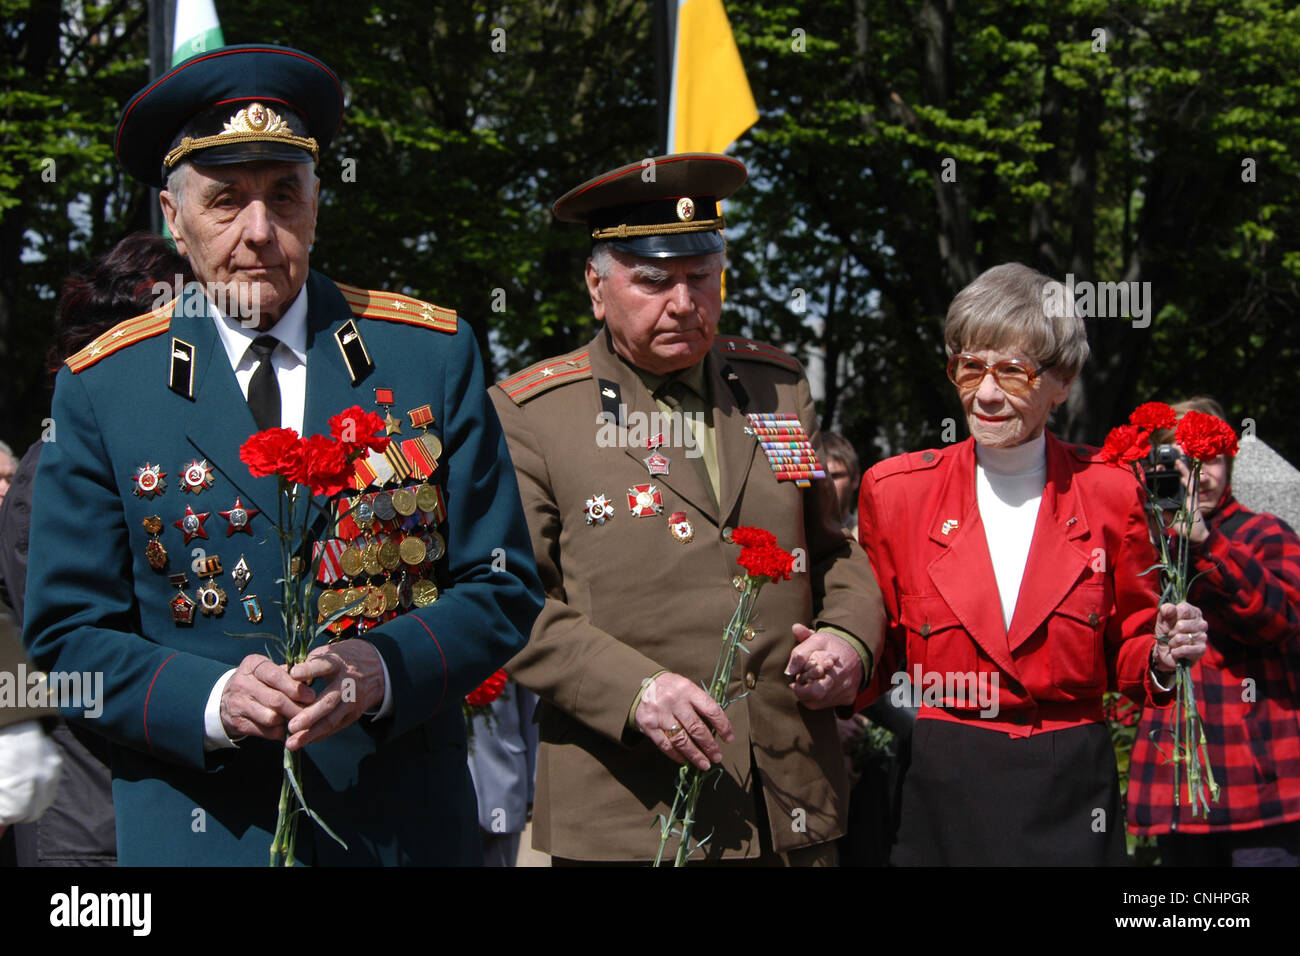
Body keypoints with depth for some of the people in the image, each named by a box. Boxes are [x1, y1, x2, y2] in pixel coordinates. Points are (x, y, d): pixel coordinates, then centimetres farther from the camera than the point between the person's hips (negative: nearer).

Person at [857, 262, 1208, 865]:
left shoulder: (1108, 492, 0)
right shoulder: (895, 490, -2)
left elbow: (1125, 656, 8)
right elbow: (876, 657, 6)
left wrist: (1160, 659, -12)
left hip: (1071, 792, 1)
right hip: (943, 788, 0)